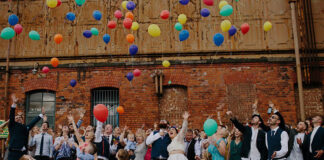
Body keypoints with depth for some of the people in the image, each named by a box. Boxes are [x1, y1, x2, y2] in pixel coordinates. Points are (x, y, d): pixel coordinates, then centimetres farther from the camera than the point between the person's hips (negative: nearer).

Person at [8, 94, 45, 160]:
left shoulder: (25, 127, 16)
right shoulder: (12, 126, 6)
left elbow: (33, 122, 20)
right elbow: (11, 116, -5)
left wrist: (41, 114, 20)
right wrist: (14, 104, -16)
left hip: (23, 153, 4)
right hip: (14, 153, -4)